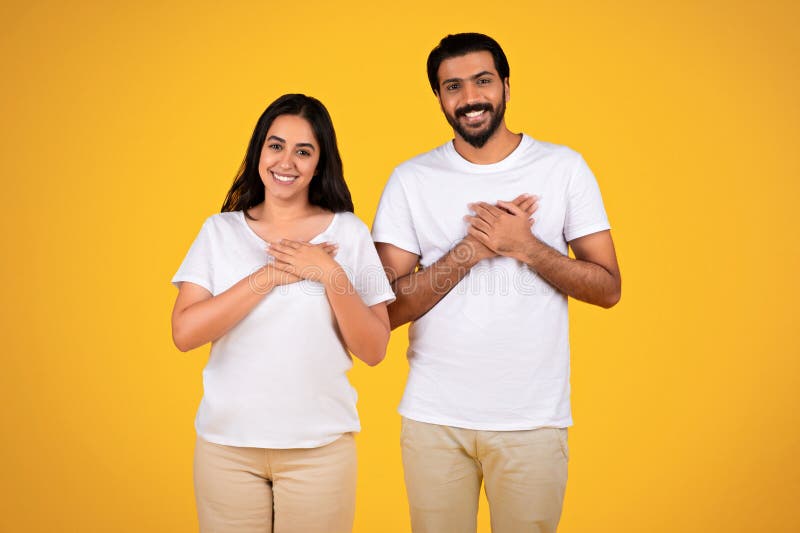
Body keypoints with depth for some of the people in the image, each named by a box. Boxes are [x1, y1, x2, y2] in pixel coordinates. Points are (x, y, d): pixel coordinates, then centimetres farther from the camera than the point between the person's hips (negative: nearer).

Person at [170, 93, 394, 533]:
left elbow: (374, 351, -4)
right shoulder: (219, 230, 1)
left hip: (320, 446, 0)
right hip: (226, 443, 1)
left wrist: (331, 275, -16)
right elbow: (184, 333, -10)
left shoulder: (349, 233, -1)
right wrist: (271, 275, -14)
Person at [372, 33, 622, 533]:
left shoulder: (564, 167, -1)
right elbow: (390, 307, -5)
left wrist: (525, 247, -16)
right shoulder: (410, 180, 0)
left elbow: (608, 289, -2)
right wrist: (472, 248, -15)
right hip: (434, 416, 1)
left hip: (533, 418, 0)